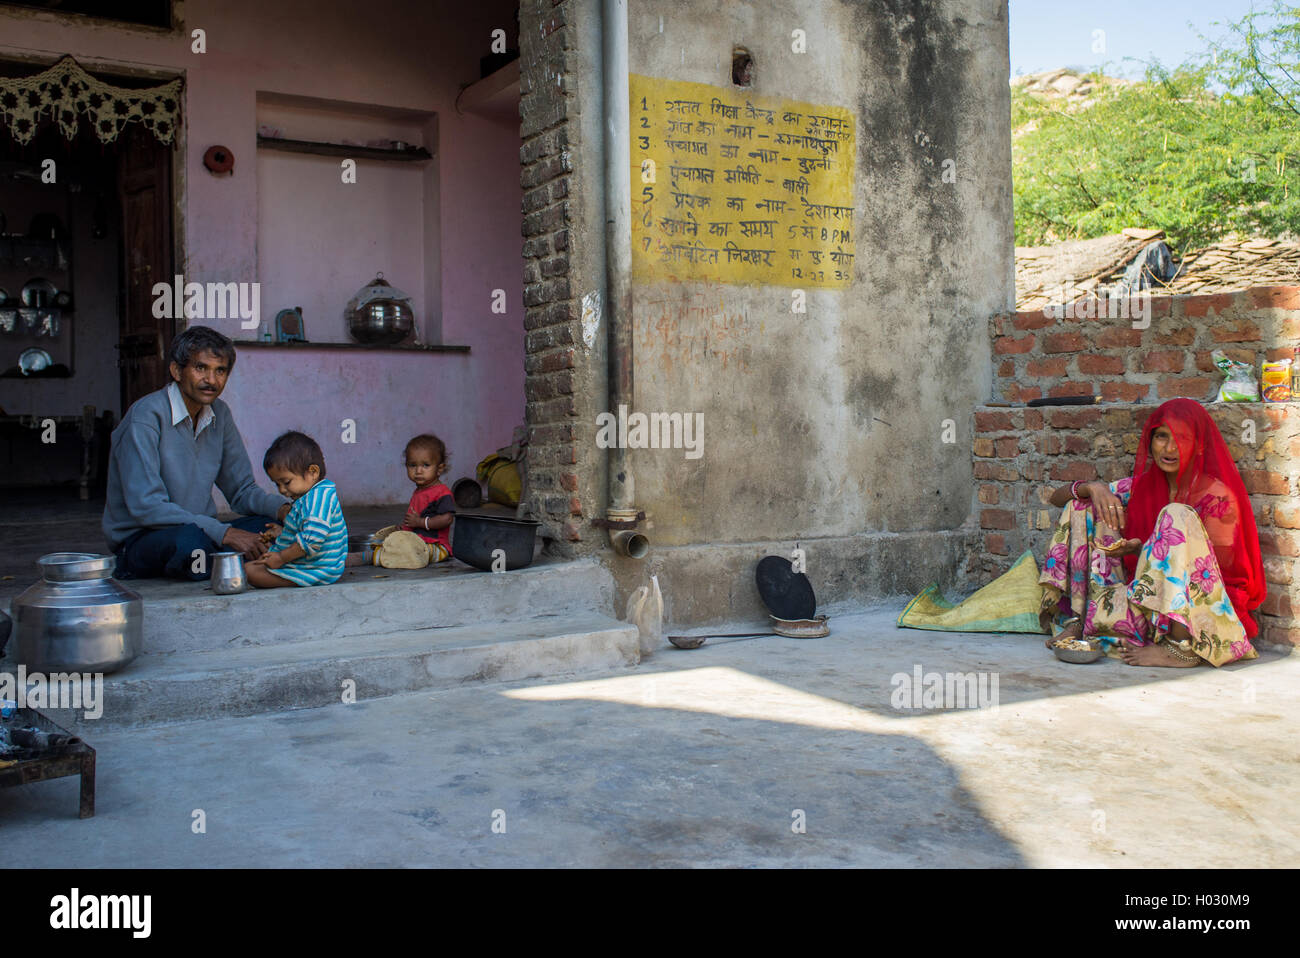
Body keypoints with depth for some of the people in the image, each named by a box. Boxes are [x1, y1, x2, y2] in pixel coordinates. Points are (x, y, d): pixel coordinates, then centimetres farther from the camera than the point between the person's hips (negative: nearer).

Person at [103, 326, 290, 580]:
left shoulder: (219, 414, 7)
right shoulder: (146, 416, -16)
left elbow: (241, 490, 11)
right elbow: (145, 506, -24)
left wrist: (282, 509, -12)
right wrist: (224, 533, -29)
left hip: (200, 532, 6)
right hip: (139, 540, -6)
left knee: (274, 525, -15)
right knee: (189, 540, -38)